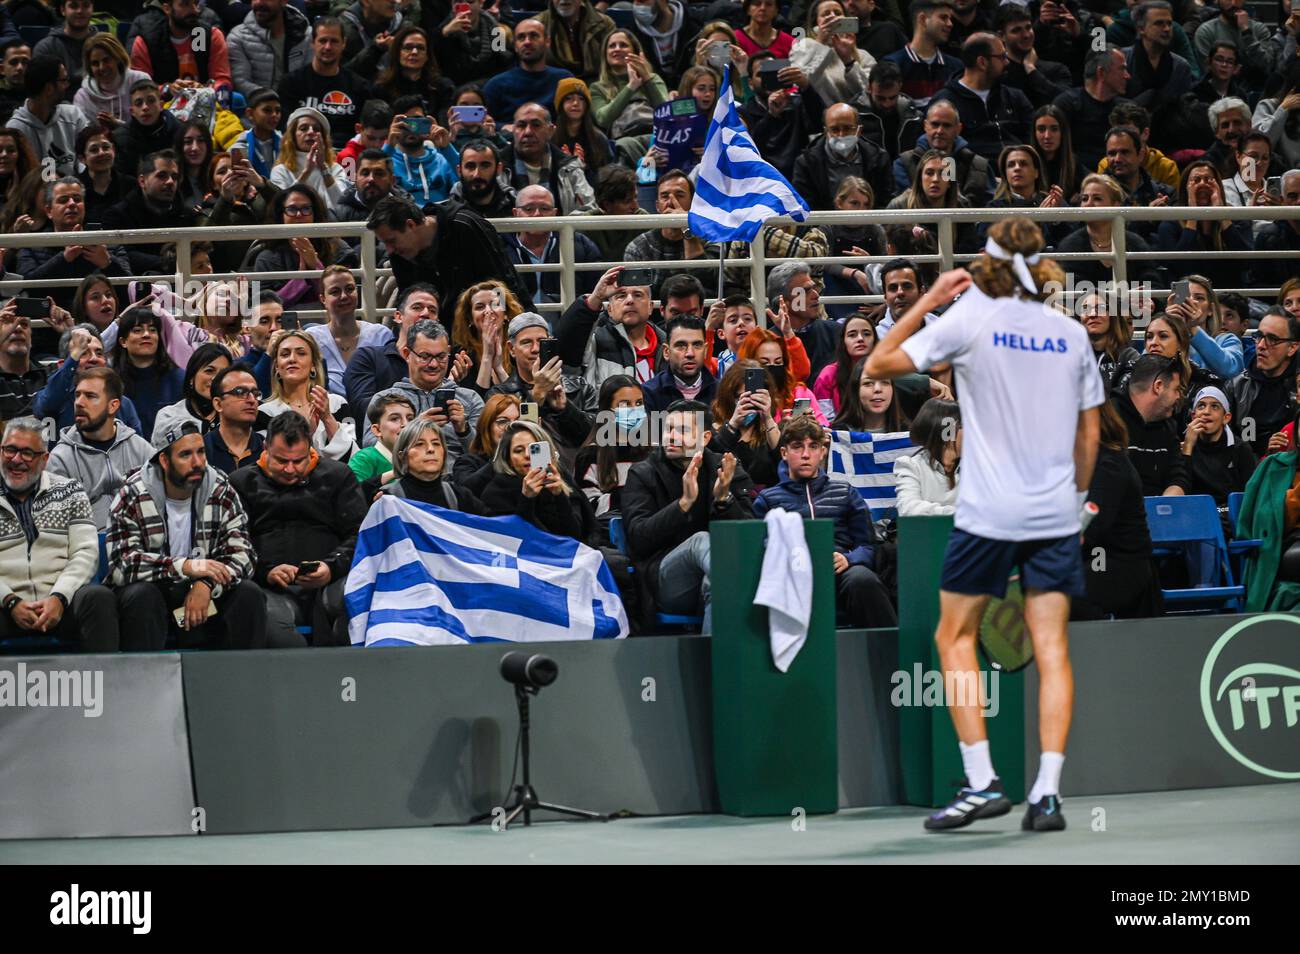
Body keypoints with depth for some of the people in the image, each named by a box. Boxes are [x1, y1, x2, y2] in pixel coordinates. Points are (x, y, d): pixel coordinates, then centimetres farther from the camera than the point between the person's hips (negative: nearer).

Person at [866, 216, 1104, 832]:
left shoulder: (970, 319, -5)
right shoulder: (1071, 333, 7)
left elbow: (879, 365, -2)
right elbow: (1089, 434, 12)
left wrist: (928, 301, 5)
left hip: (988, 513, -3)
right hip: (1056, 515, 3)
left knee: (955, 638, 10)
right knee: (1051, 648, 3)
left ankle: (982, 782, 1)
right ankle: (1047, 793, -5)